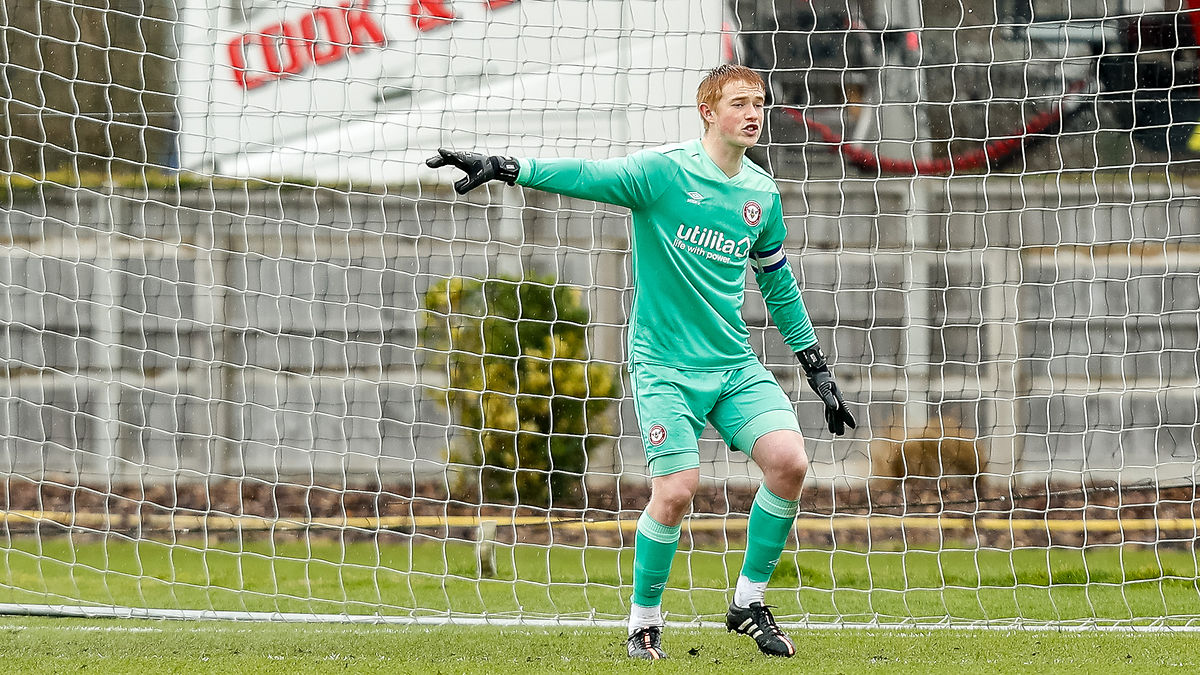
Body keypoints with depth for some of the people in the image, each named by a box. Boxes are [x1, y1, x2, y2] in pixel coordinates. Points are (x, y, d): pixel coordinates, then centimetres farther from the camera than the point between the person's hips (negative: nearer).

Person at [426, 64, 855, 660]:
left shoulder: (761, 193, 8)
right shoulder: (663, 171, -8)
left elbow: (777, 285, 20)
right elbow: (586, 176, -19)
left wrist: (817, 368, 21)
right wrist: (500, 168, -33)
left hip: (734, 364, 5)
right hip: (665, 365, -5)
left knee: (789, 460, -14)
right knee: (676, 489, -16)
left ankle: (749, 604, 3)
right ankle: (643, 622, 7)